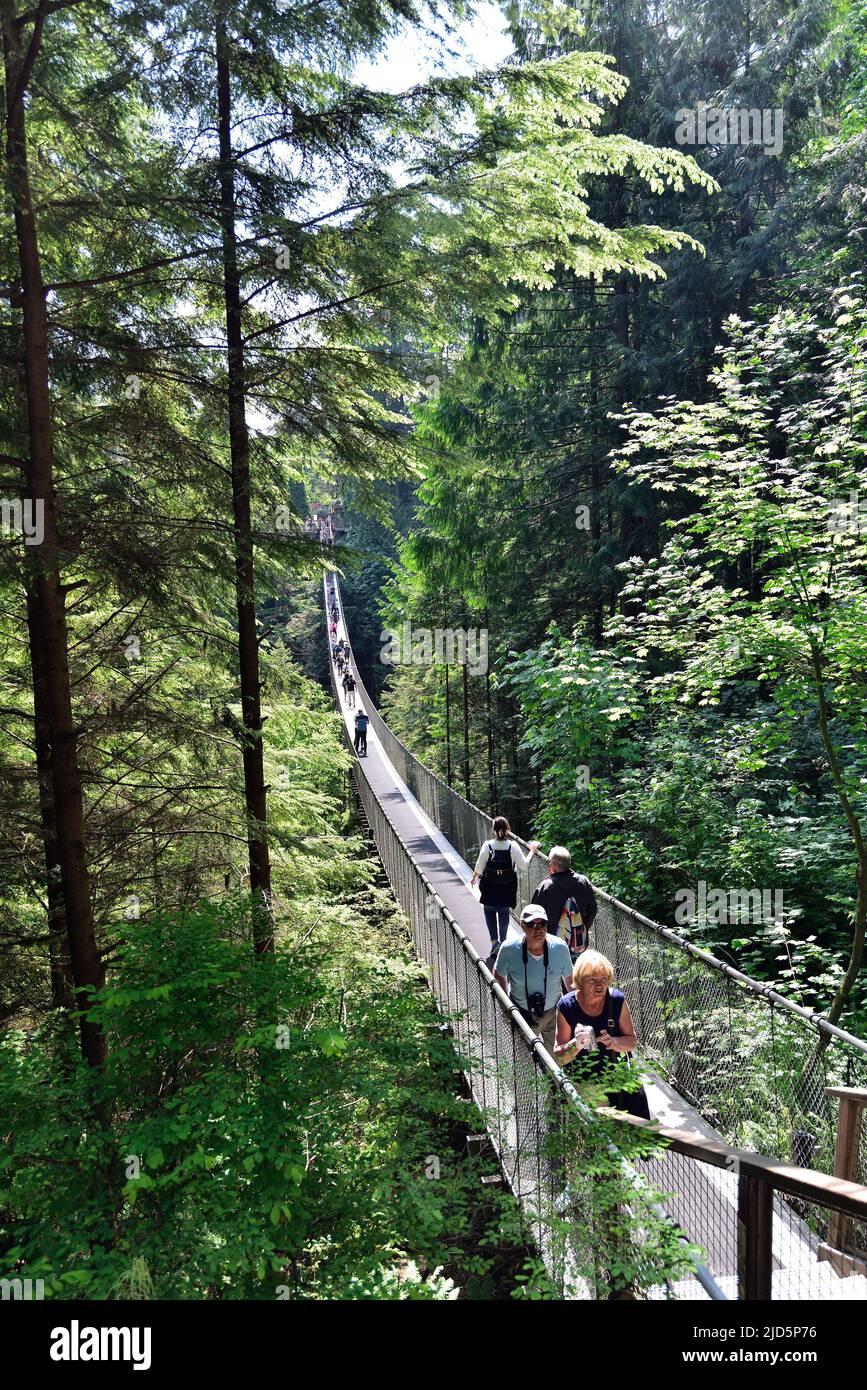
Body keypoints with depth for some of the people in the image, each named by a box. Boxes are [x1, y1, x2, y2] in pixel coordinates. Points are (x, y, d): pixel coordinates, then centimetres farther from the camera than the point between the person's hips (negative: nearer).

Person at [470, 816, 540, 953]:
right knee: (504, 912, 16)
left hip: (490, 886, -1)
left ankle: (494, 941, 6)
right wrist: (532, 851, 10)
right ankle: (502, 941, 18)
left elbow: (479, 866, -7)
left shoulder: (487, 845, -15)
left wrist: (474, 878, 13)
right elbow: (524, 864, -5)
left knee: (490, 911, 15)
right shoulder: (513, 846, -14)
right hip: (507, 887, 1)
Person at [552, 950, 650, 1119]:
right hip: (581, 1083, -1)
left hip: (617, 1076, 1)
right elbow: (559, 1057, -7)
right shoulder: (566, 1006, -13)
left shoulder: (617, 1000, -9)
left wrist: (615, 1042, -19)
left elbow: (632, 1041, 2)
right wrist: (576, 1044, -27)